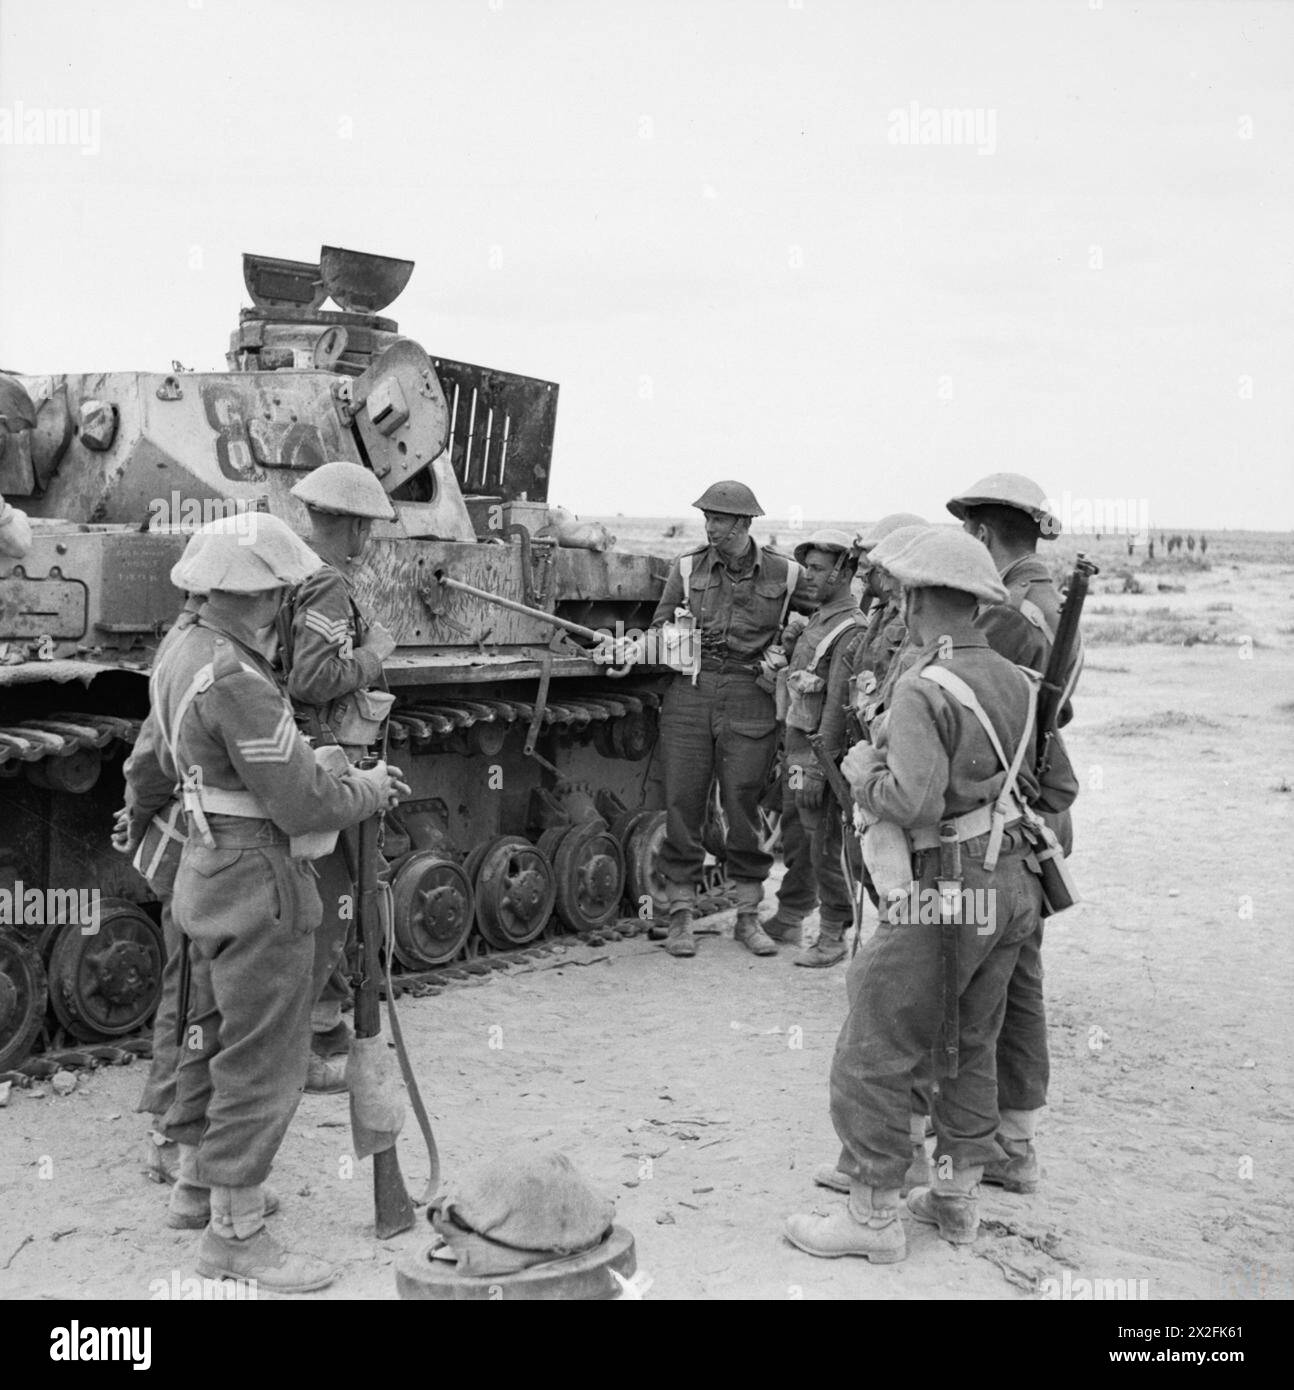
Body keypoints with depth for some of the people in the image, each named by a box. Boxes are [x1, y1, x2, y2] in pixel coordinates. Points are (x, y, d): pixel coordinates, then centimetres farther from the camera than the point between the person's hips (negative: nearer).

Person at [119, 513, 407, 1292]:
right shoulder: (237, 681, -26)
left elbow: (166, 763, 21)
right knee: (262, 1061, 1)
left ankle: (198, 1188, 38)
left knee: (216, 1037, 23)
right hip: (259, 885, -10)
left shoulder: (184, 655, 6)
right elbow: (303, 803, -24)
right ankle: (235, 1233, 11)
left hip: (209, 871, 10)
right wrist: (370, 788, -7)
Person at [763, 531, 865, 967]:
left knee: (825, 848, -2)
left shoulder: (851, 630, -15)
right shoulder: (815, 623, 14)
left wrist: (816, 768, -21)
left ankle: (833, 937, 7)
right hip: (796, 749, 9)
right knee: (794, 841, 18)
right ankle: (788, 920, 30)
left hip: (823, 754, -9)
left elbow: (837, 705, -20)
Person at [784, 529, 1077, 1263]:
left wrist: (862, 766, -9)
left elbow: (913, 801, -27)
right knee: (971, 1047, 21)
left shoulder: (925, 689, -18)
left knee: (875, 1057, 3)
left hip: (943, 893, -8)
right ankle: (958, 1196, 30)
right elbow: (1059, 788, 14)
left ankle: (873, 1215, 11)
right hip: (1014, 888, 8)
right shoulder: (1018, 684, 8)